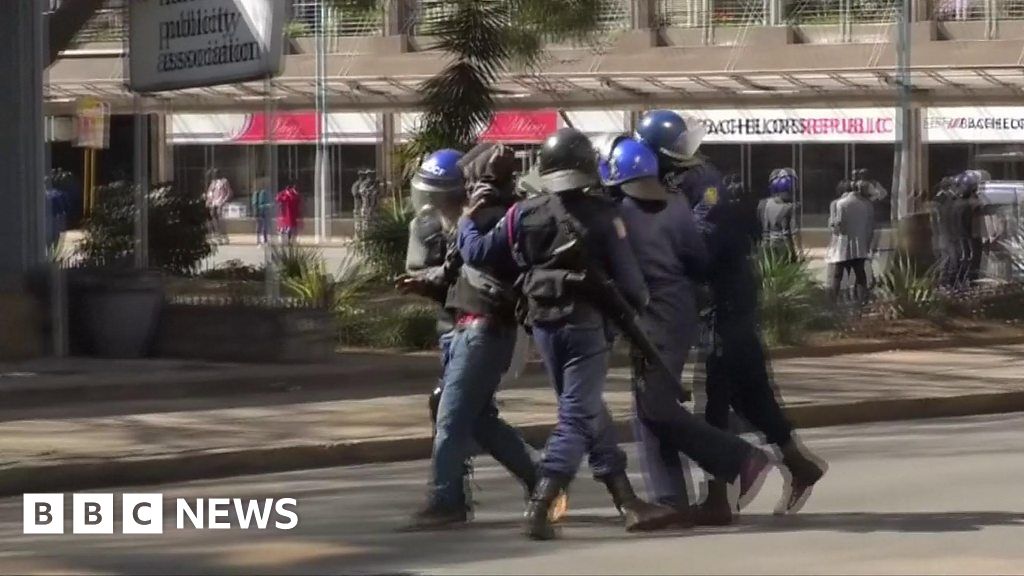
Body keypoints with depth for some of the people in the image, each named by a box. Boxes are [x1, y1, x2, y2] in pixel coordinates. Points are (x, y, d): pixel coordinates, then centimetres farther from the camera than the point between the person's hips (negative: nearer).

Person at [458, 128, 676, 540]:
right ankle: (538, 510, -14)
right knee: (577, 416, -3)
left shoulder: (524, 215, 0)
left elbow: (478, 252, 6)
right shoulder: (602, 215, -10)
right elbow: (627, 276, -9)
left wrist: (466, 223, 27)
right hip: (586, 322, -5)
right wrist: (640, 305, 12)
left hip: (544, 324, 5)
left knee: (588, 411, 15)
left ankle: (628, 502, 18)